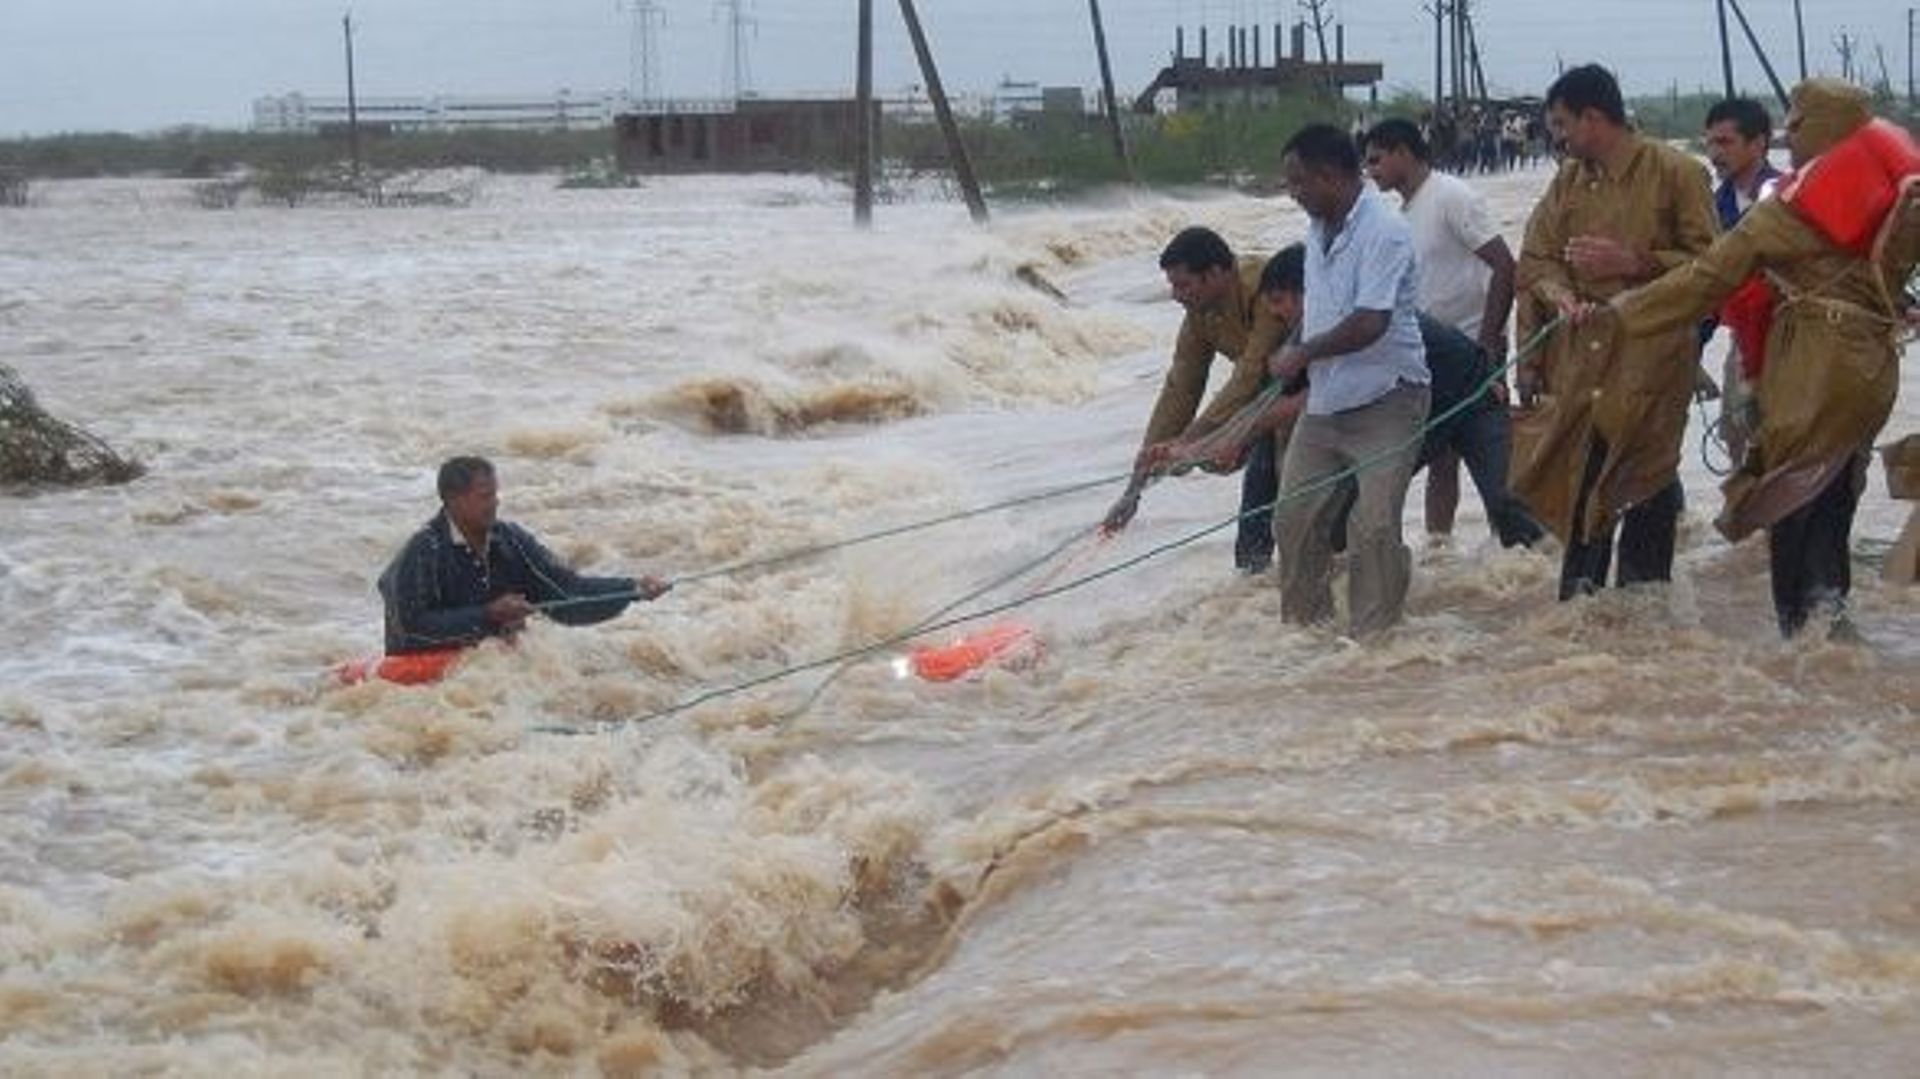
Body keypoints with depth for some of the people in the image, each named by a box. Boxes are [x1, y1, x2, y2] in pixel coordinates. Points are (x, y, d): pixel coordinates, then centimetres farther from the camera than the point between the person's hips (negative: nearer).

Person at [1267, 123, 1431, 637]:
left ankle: (1371, 638, -2)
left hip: (1383, 401, -9)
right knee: (1294, 519, 9)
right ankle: (1303, 628, 23)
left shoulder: (1384, 231, -20)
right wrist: (1293, 351, 6)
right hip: (1324, 401, 9)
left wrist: (1301, 354, -17)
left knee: (1374, 528, -12)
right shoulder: (1319, 227, 9)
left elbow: (1370, 323, -27)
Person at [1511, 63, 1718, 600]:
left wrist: (1631, 261, -16)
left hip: (1649, 360, -6)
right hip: (1579, 363, 6)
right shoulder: (1568, 181, 14)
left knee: (1646, 494, -4)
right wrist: (1554, 288, -7)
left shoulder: (1676, 173, -5)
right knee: (1580, 490, 9)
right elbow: (1535, 257, 16)